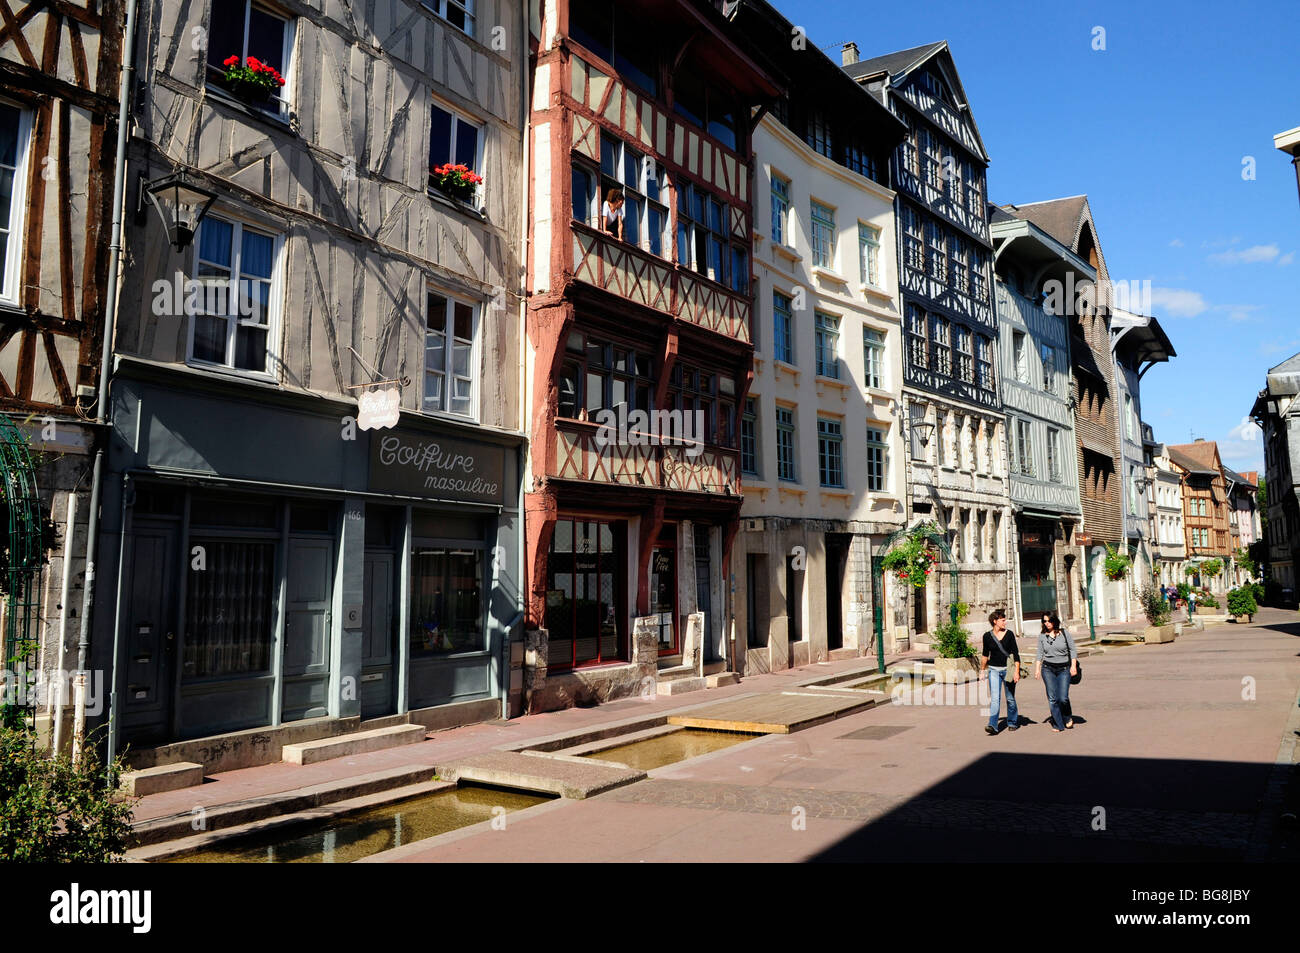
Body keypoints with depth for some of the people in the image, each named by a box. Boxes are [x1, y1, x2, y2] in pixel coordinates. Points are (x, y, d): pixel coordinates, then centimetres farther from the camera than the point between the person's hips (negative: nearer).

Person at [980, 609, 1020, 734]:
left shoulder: (1009, 634, -3)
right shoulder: (987, 636, 2)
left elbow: (1016, 653, -5)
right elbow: (985, 655, 14)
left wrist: (1017, 671, -12)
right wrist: (982, 670, 18)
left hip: (1007, 669, 0)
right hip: (994, 670, 1)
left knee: (1010, 698, 9)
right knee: (994, 698, -9)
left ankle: (1013, 722, 29)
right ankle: (993, 725, -15)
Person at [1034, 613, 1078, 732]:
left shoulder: (1064, 633, -1)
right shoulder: (1042, 636, 4)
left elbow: (1072, 650, 5)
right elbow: (1040, 653, 9)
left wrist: (1073, 665, -4)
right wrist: (1037, 668, 3)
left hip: (1064, 669, -2)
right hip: (1048, 669, 2)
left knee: (1063, 698, -9)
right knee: (1052, 698, -2)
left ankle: (1068, 718, 20)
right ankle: (1058, 725, 8)